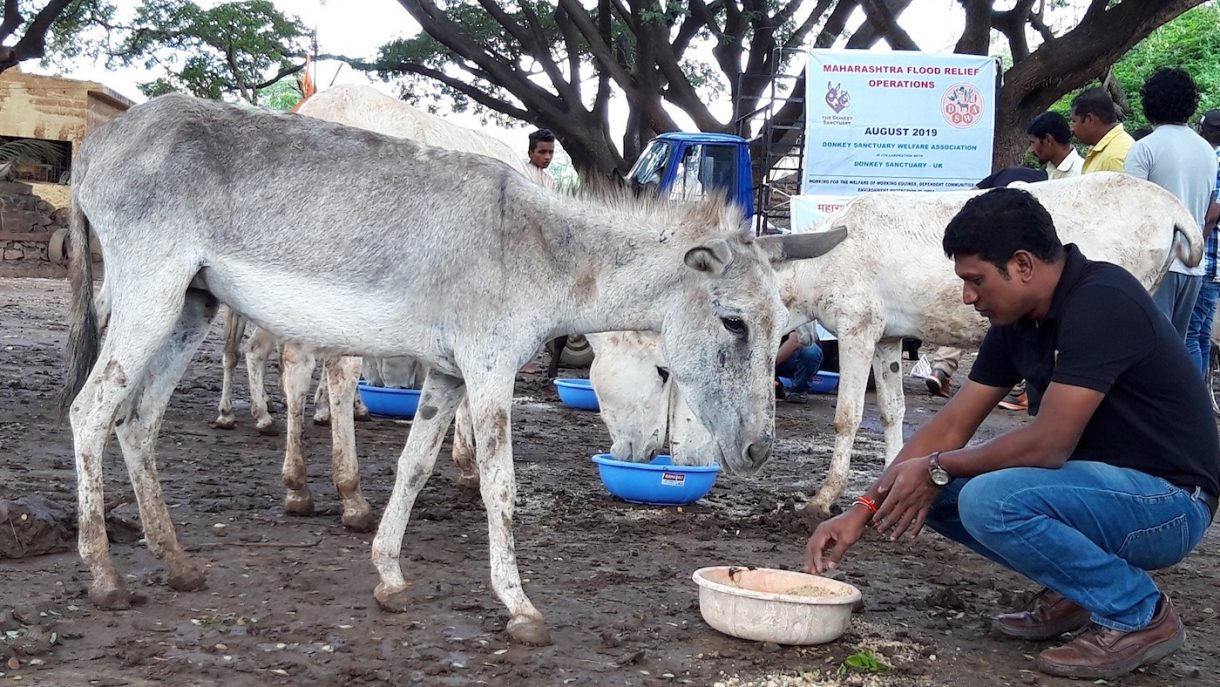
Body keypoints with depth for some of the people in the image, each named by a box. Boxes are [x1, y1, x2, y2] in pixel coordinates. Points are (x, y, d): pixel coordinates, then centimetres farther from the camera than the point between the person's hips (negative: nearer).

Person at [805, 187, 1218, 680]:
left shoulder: (1101, 303, -23)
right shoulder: (1017, 322, 3)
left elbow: (1048, 445, -27)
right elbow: (950, 427, 6)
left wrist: (937, 468, -13)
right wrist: (862, 510, -2)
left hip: (1167, 498, -9)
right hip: (1097, 481, 9)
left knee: (991, 501, -30)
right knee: (929, 489, 2)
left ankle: (1138, 614, -10)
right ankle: (1073, 589, 12)